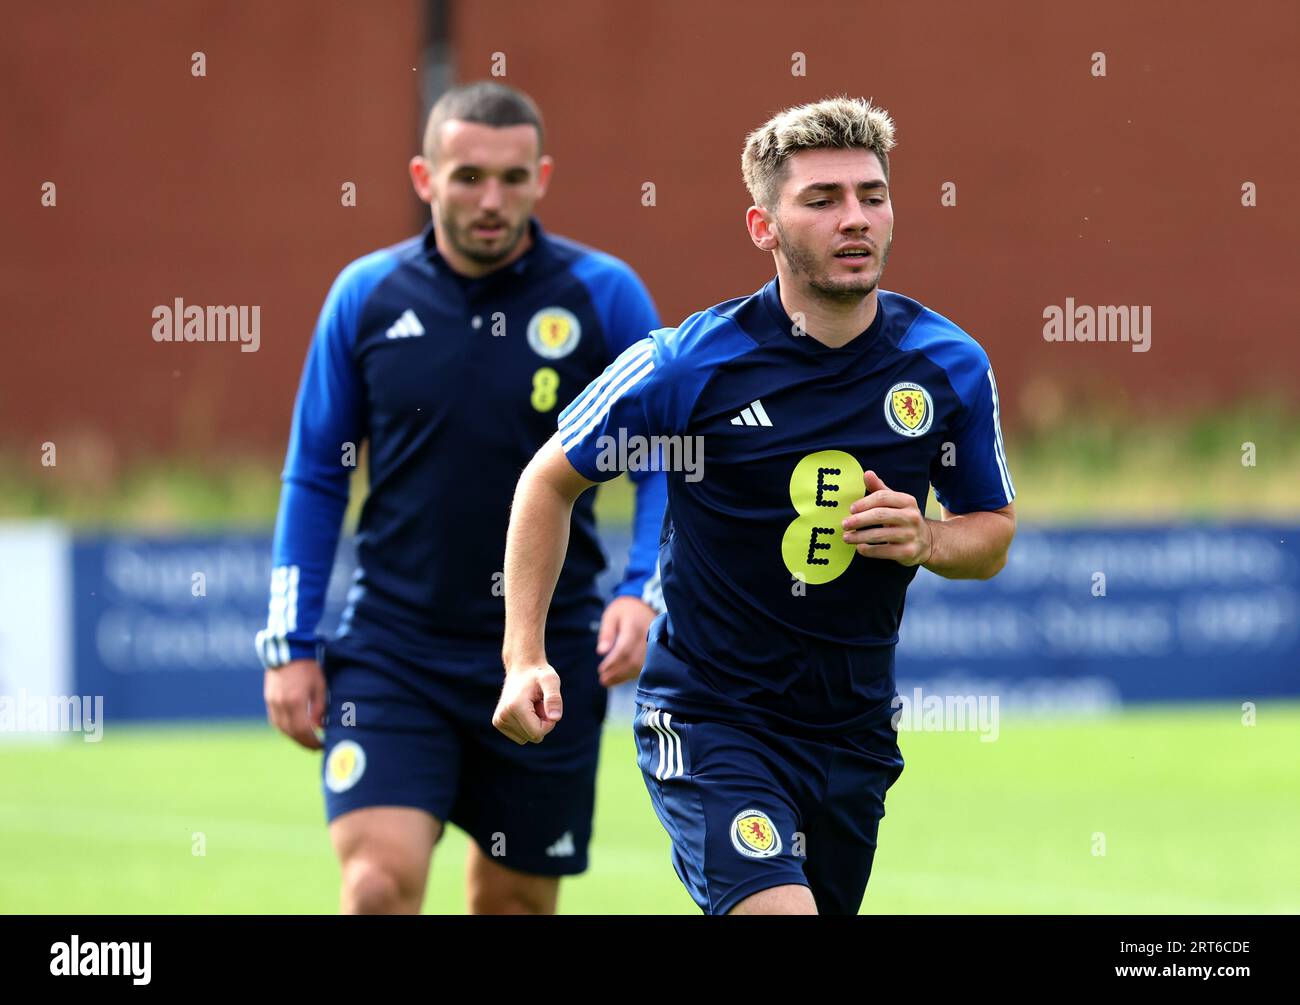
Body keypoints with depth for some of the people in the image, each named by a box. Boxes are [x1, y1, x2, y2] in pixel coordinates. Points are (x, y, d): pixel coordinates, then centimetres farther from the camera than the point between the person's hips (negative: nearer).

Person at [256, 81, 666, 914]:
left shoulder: (604, 296, -3)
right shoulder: (367, 296, 1)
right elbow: (316, 476, 9)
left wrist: (643, 594, -12)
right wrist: (291, 644, 4)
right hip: (391, 650, 0)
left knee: (517, 904, 9)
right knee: (380, 882, -17)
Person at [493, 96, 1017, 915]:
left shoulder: (951, 367, -2)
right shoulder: (690, 364, -12)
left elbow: (993, 532, 12)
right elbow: (551, 480, 2)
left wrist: (924, 541, -12)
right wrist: (525, 656, -5)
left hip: (855, 733, 5)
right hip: (706, 718, -5)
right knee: (775, 907, -26)